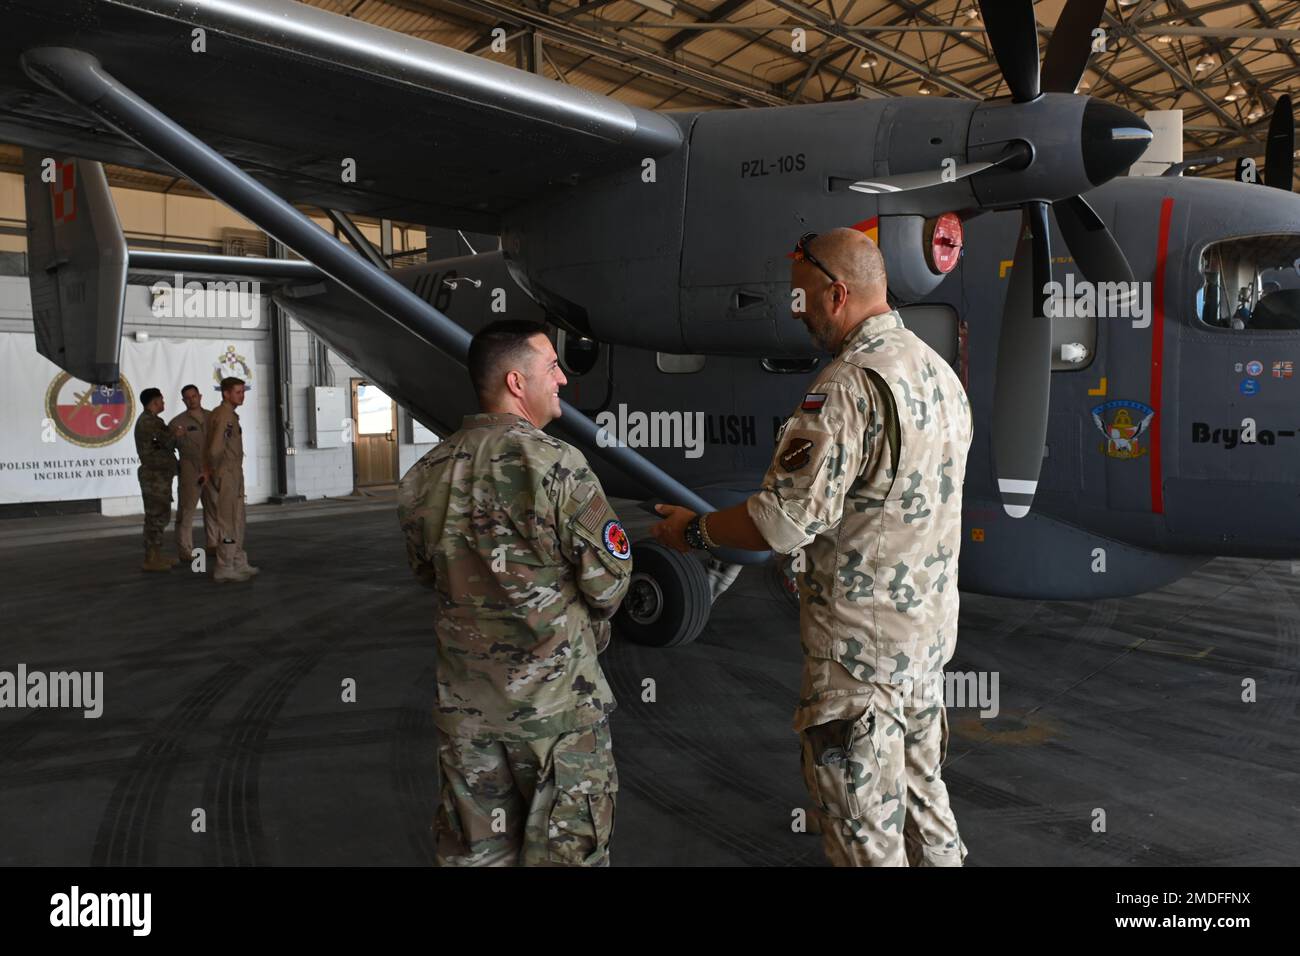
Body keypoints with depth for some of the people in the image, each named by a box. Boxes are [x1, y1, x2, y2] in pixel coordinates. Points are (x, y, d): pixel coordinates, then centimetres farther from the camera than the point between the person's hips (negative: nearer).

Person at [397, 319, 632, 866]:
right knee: (566, 848, 11)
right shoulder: (557, 466, -19)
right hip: (556, 698, -5)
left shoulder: (425, 475, 0)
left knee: (474, 849, 18)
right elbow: (608, 581, -13)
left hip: (464, 702, 5)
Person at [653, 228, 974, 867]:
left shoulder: (847, 386, -23)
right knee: (920, 789, 24)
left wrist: (694, 531, -10)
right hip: (930, 623, 9)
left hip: (862, 640, -9)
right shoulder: (938, 368, 7)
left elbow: (786, 521, -27)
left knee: (862, 825, 6)